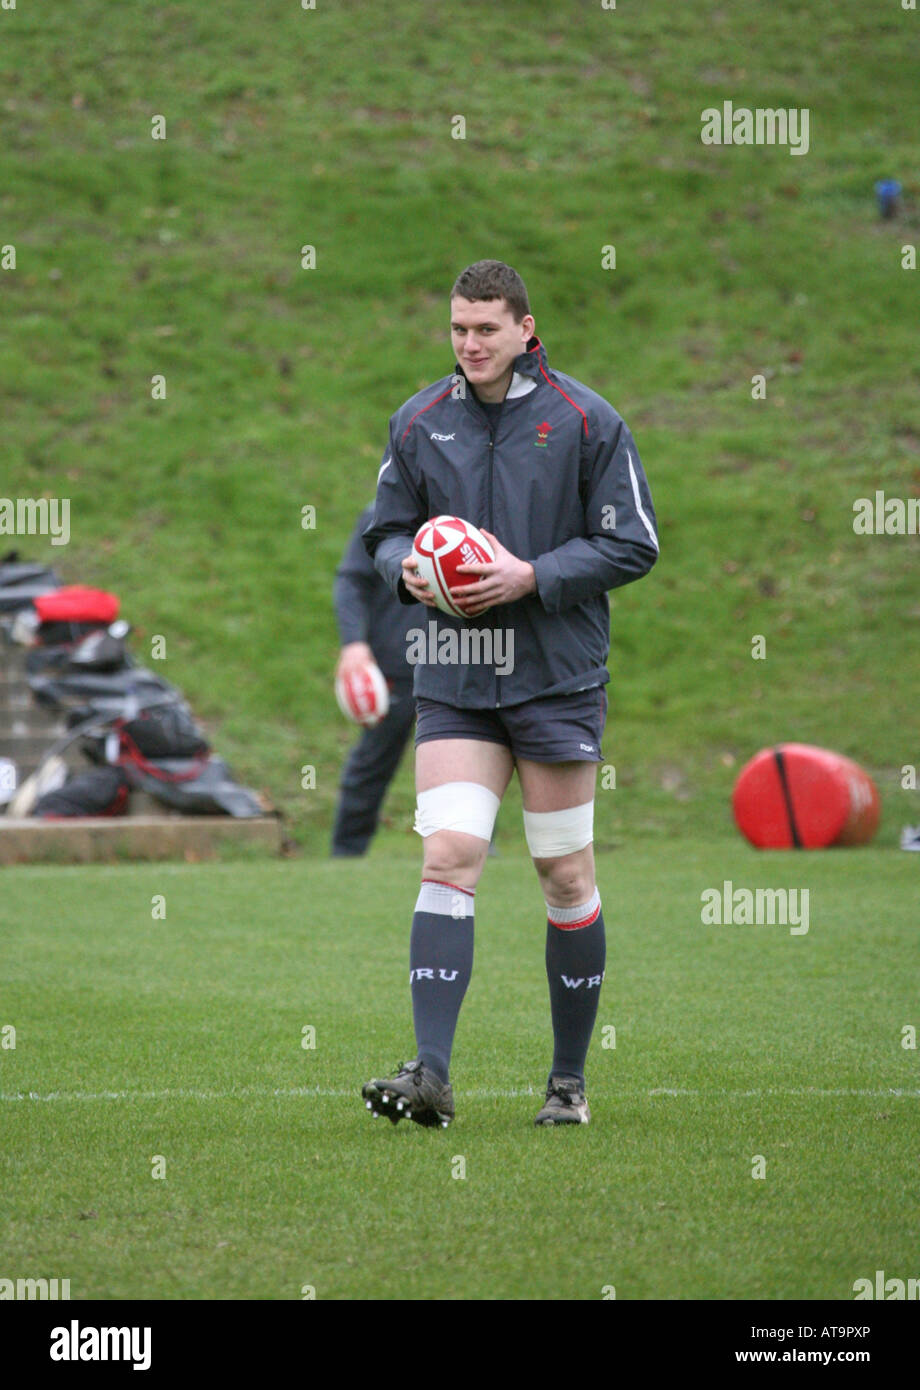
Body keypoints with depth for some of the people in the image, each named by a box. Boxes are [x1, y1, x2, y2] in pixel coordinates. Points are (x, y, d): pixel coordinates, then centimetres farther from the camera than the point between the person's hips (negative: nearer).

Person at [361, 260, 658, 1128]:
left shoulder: (585, 422, -4)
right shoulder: (419, 423, 5)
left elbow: (633, 544, -4)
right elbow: (385, 530, 16)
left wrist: (531, 576, -16)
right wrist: (408, 568, -8)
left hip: (558, 675, -2)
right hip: (454, 680, 2)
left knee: (564, 874, 4)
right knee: (448, 856, -12)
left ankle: (570, 1080, 15)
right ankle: (431, 1073, -17)